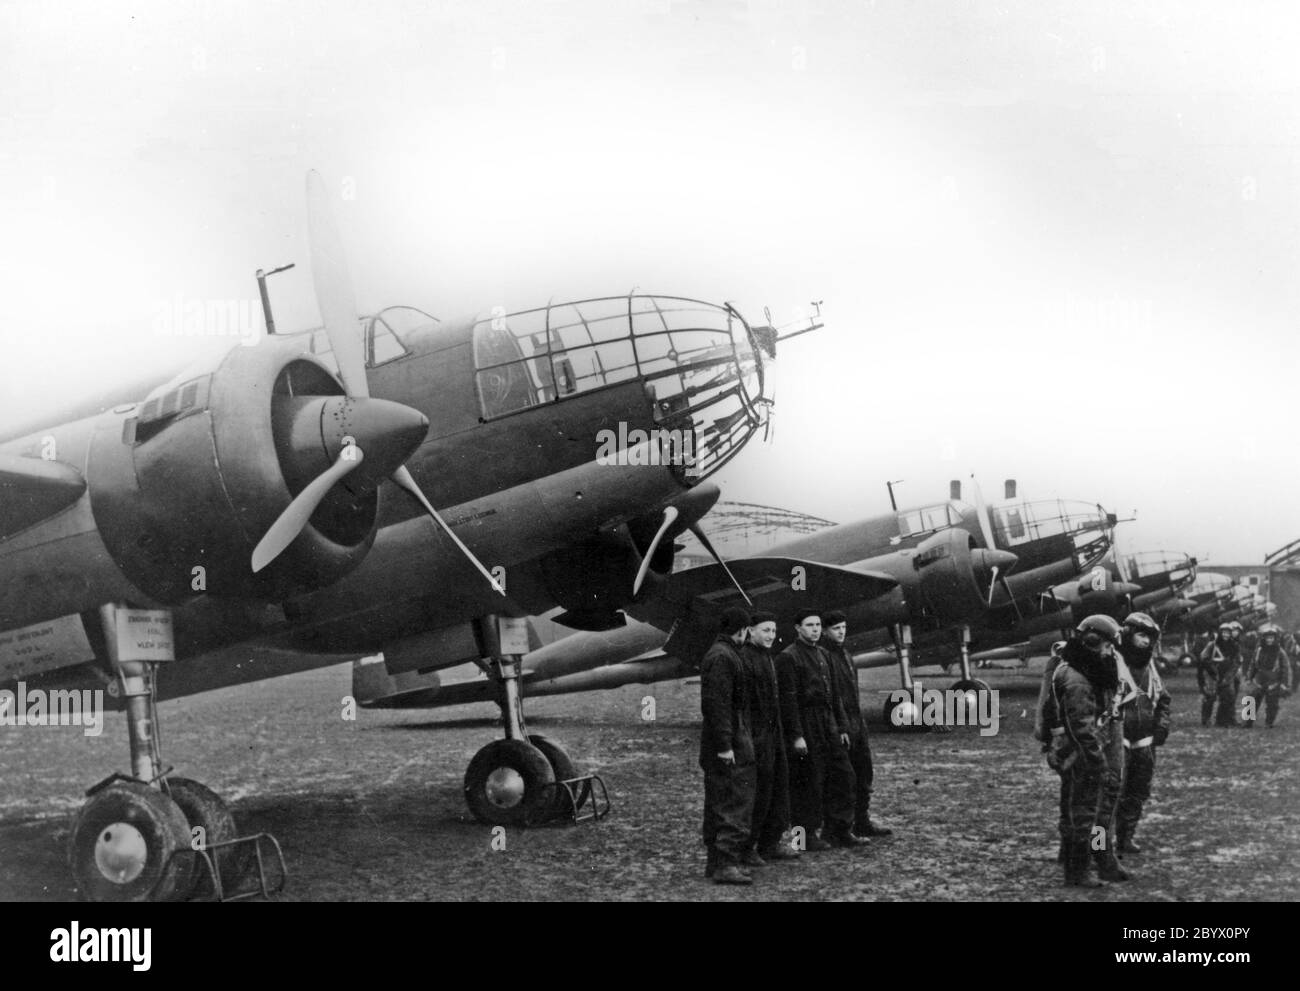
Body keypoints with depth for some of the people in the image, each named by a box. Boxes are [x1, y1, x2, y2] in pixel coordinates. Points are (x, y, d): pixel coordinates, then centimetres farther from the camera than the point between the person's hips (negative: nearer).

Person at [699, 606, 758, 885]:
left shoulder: (717, 653, 17)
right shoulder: (722, 657, -16)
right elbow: (718, 704, -22)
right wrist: (724, 745, -23)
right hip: (729, 746, -11)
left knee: (718, 805, 13)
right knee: (735, 804, -11)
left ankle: (715, 863, 18)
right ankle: (726, 864, -13)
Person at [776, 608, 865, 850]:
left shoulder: (822, 655, 16)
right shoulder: (787, 657, -10)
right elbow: (788, 699, -15)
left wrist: (842, 727, 15)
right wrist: (796, 736, -19)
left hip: (829, 727, 8)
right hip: (806, 729, -8)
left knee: (842, 775, 8)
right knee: (808, 783, -2)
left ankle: (840, 831, 17)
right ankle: (808, 836, 8)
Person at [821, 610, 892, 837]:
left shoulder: (845, 656, 17)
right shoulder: (823, 656, -12)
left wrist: (861, 722, 18)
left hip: (857, 722, 9)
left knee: (864, 773, 12)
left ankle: (862, 821, 21)